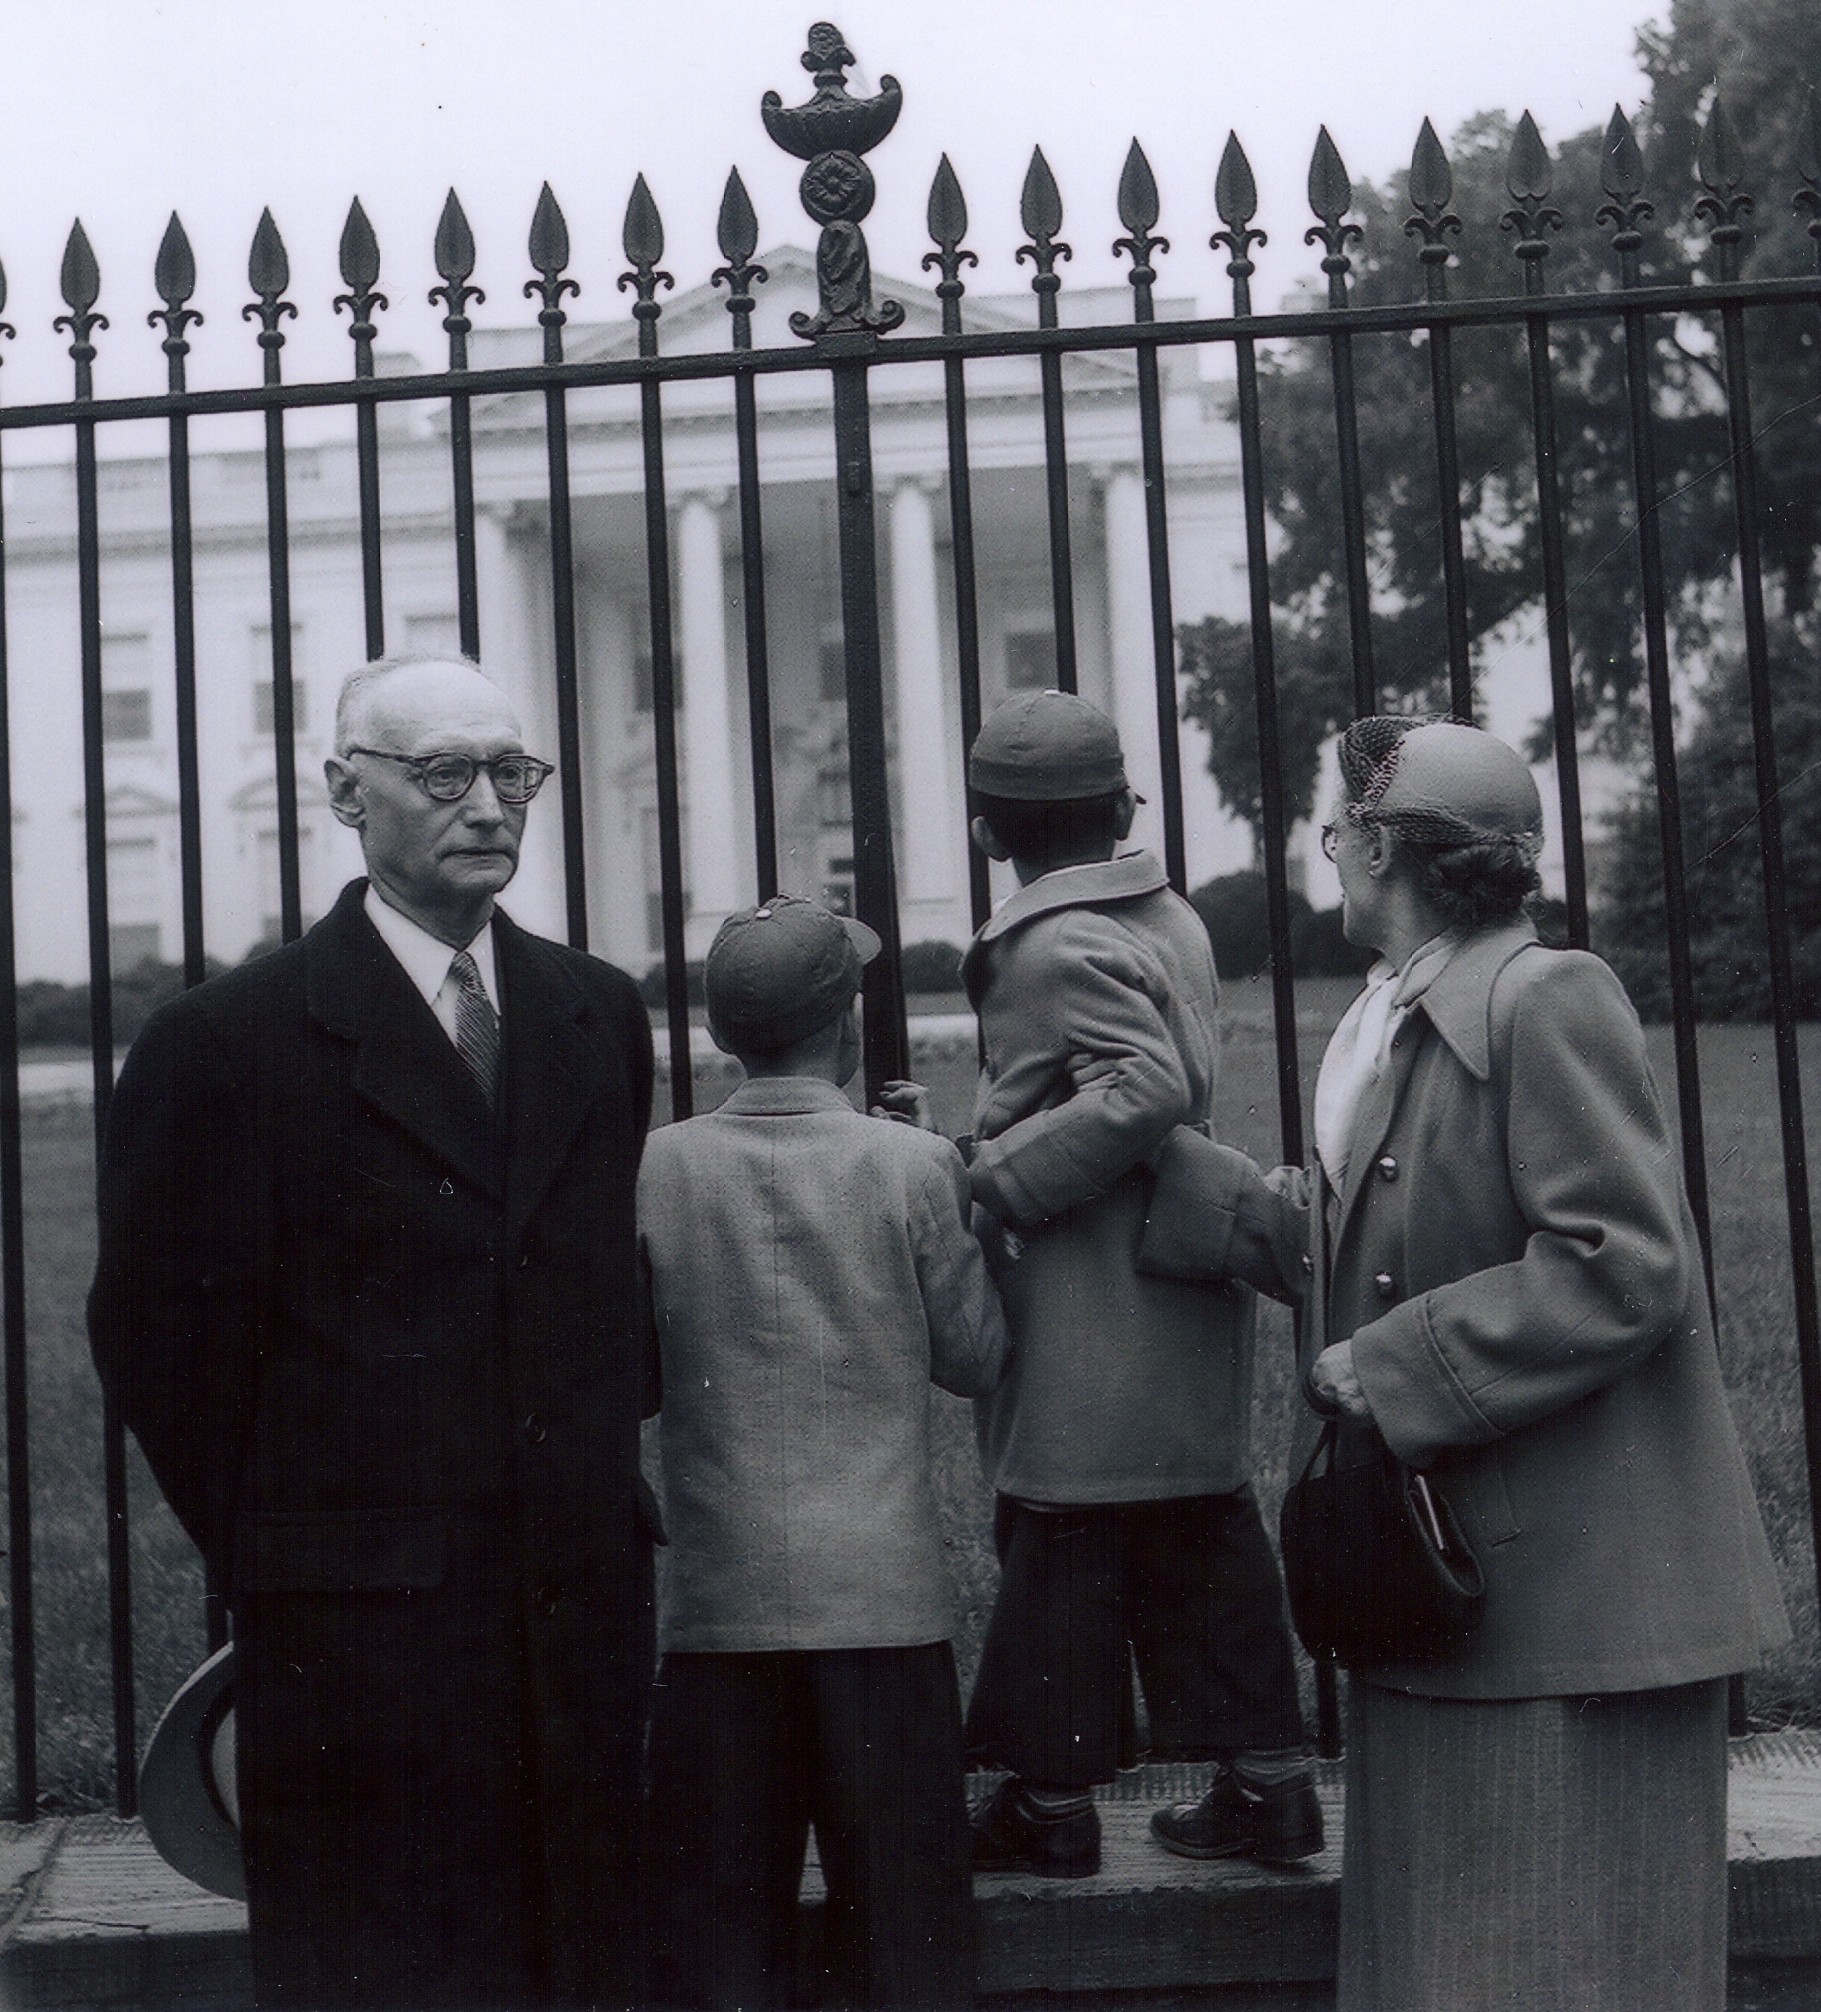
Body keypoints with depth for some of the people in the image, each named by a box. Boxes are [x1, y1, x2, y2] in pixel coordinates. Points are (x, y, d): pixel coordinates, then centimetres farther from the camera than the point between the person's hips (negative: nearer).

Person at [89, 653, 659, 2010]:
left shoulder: (601, 1016, 9)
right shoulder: (233, 1041, -7)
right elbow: (159, 1330, -4)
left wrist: (598, 1483, 10)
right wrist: (269, 1548, -2)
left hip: (585, 1594, 5)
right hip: (363, 1625, -4)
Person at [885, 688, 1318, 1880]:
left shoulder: (1054, 946, -13)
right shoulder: (1173, 919, 12)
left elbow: (1149, 1088, -25)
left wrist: (992, 1176, -19)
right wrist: (981, 1133, 20)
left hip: (1092, 1303, -8)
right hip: (1191, 1286, 8)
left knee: (1062, 1552, 1)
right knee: (1208, 1536, 12)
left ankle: (1052, 1800, 10)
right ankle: (1266, 1783, 16)